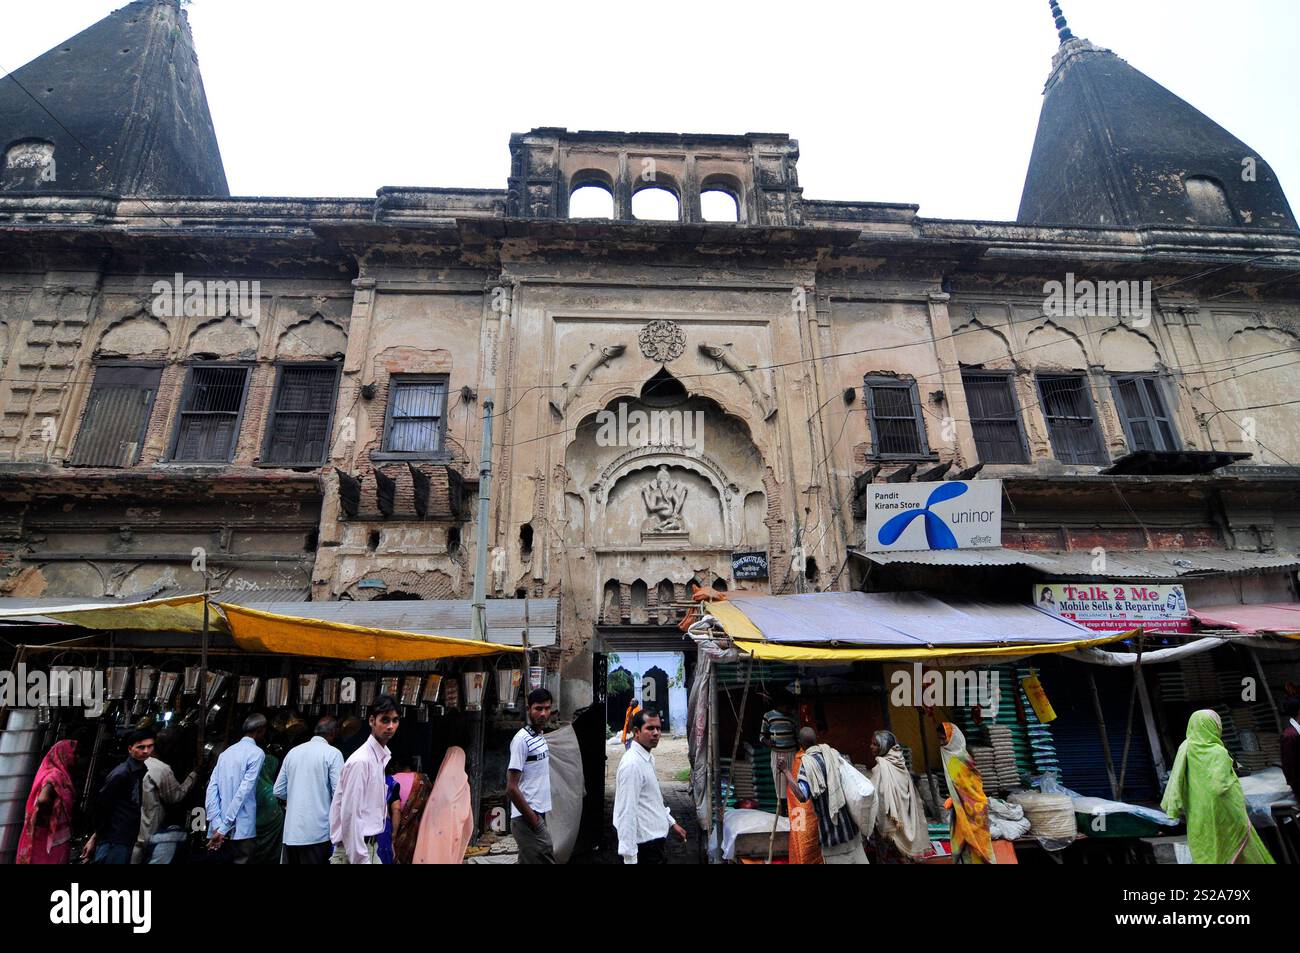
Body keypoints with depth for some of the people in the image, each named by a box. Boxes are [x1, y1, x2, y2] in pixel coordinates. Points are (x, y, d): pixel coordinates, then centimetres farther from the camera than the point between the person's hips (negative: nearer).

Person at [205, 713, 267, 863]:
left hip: (220, 827, 7)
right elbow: (243, 792, -17)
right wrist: (224, 827, -14)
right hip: (241, 829, -7)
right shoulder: (257, 753, -10)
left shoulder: (226, 753, 11)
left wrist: (217, 824, -2)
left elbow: (211, 789, 3)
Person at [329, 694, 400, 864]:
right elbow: (350, 816, -20)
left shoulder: (381, 757, 7)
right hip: (356, 850, -8)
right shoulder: (360, 761, -19)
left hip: (369, 846, 8)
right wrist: (361, 860, -19)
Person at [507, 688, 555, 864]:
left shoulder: (541, 737, 12)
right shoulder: (522, 739, -16)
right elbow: (511, 788, -19)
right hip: (528, 819, -8)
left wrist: (537, 817, 14)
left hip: (538, 815, 8)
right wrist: (532, 819, -15)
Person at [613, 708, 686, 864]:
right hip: (645, 844, -9)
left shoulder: (648, 758, 7)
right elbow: (627, 813, -26)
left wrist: (671, 822, 20)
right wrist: (629, 857, -25)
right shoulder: (632, 764, -24)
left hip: (655, 837, 9)